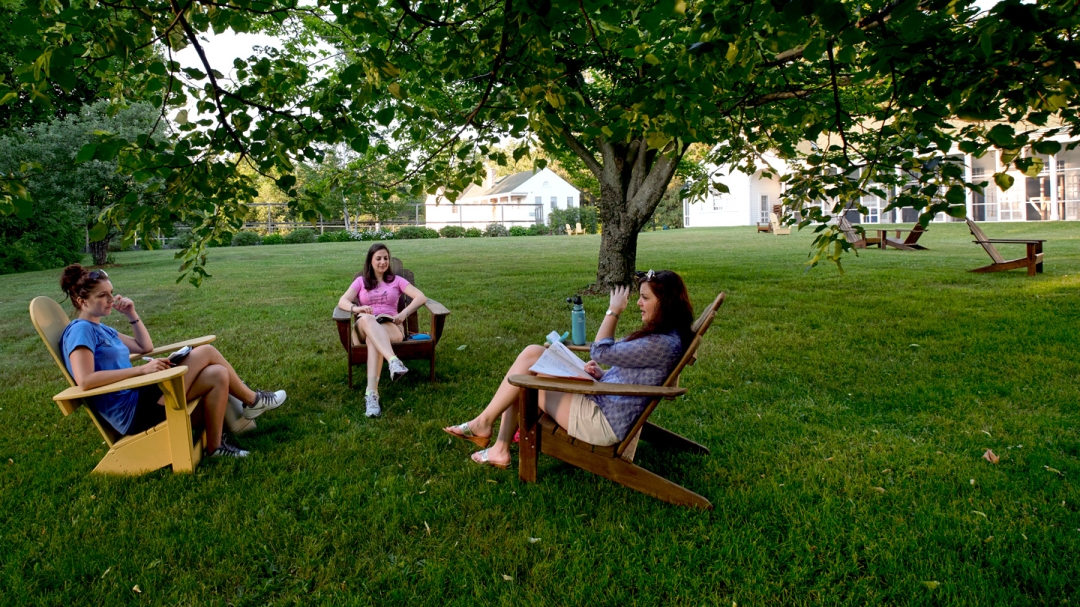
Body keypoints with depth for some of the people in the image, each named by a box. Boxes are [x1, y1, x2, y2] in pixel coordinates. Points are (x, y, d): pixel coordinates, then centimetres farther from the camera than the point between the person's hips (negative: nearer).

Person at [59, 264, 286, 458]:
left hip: (140, 401, 10)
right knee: (206, 352, -12)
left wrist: (132, 314, 10)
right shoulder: (80, 330, -12)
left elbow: (145, 347, 24)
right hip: (132, 412, -10)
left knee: (217, 375, -2)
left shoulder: (99, 329, 18)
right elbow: (85, 380, -26)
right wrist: (142, 369, -24)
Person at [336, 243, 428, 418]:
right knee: (367, 320, -40)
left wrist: (404, 313, -15)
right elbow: (342, 301, 3)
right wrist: (356, 308, -21)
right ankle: (394, 361, -64)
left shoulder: (396, 280, 18)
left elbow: (421, 297, 3)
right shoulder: (361, 281, 20)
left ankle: (371, 393, -58)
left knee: (373, 338, -39)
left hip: (391, 327, 0)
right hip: (364, 327, 1)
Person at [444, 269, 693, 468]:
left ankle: (484, 422, 3)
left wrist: (613, 311, -6)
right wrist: (601, 375, 0)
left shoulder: (663, 344, -20)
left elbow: (601, 352, -16)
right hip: (596, 401, 10)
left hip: (602, 423, -10)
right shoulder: (659, 335, 12)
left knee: (531, 356, -11)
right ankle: (500, 451, 5)